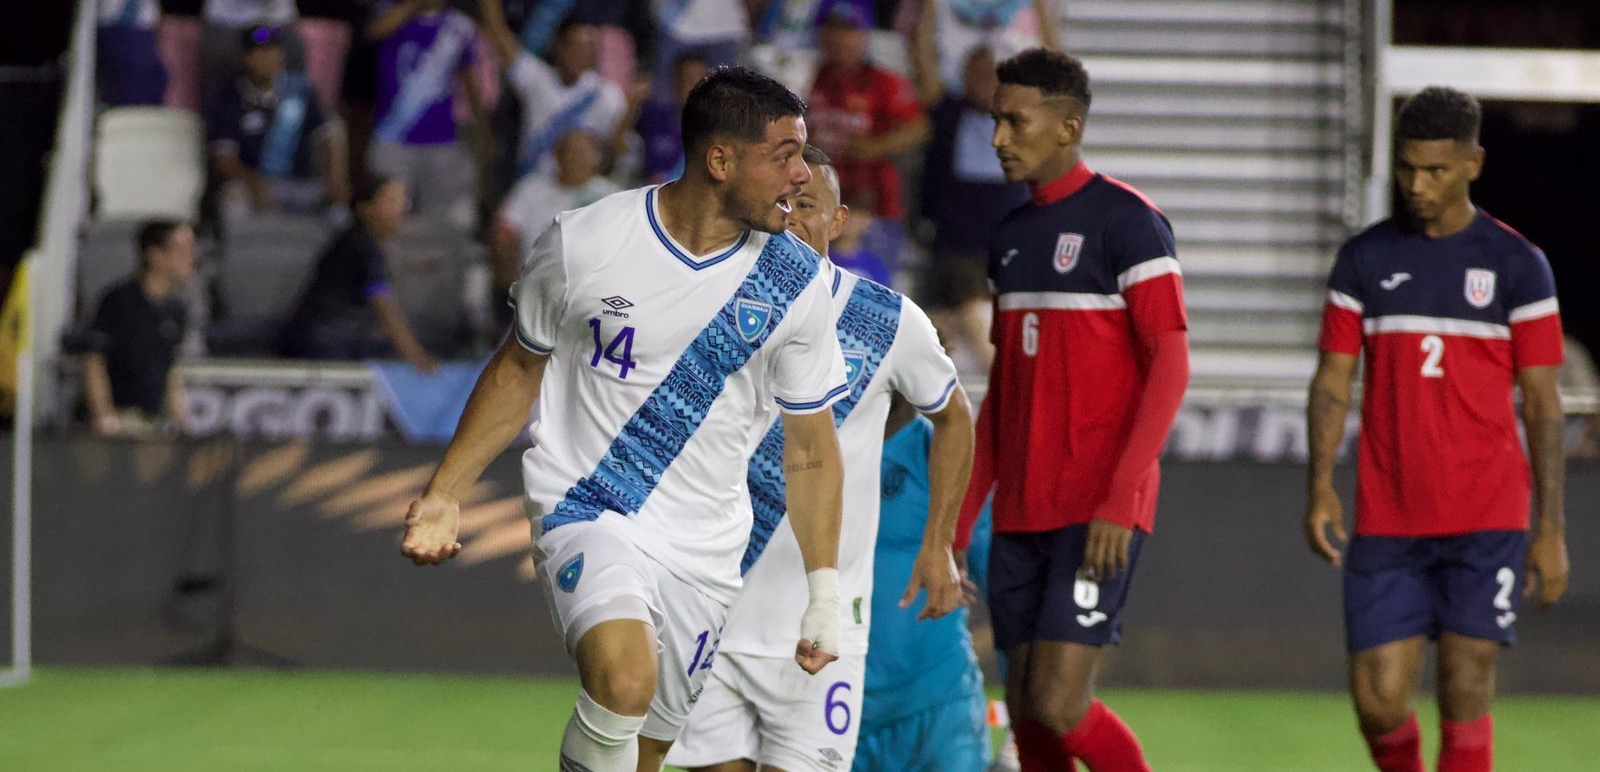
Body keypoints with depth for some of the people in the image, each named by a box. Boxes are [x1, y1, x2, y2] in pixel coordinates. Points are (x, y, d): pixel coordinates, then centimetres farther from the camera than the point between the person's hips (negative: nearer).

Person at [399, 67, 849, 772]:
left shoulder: (796, 282, -4)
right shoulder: (582, 244, -10)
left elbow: (810, 450, 6)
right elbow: (519, 369, 8)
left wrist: (825, 596, 5)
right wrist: (442, 496, 8)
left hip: (705, 549, 4)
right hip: (588, 509, -3)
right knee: (624, 681, -31)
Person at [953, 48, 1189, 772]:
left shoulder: (1128, 222, -8)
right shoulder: (1012, 235, 15)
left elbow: (1170, 365, -13)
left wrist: (1119, 502, -21)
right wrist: (961, 520, 17)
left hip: (1097, 516, -7)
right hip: (1019, 516, 7)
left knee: (1059, 707, -14)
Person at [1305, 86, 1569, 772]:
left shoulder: (1516, 265, 1)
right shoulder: (1364, 259, 7)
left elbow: (1542, 404, 2)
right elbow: (1332, 381, 7)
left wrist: (1551, 530, -3)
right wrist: (1320, 487, -7)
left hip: (1486, 521, -2)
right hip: (1387, 523, 2)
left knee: (1465, 698, -6)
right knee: (1378, 702, -2)